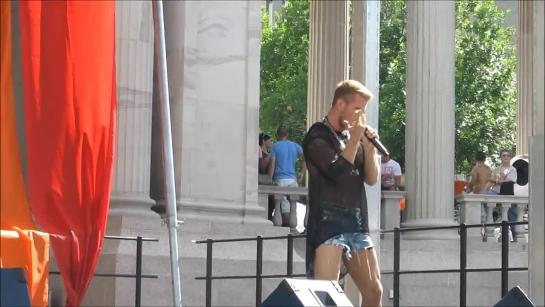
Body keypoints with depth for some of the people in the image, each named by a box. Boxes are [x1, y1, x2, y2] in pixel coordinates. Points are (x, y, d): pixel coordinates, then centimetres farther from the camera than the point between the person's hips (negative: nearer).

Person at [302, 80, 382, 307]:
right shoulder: (318, 136, -4)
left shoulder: (352, 136, 17)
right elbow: (339, 171, -17)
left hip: (357, 225, 7)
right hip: (328, 225, -7)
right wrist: (355, 139, -7)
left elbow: (372, 178, 14)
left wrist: (368, 145, 0)